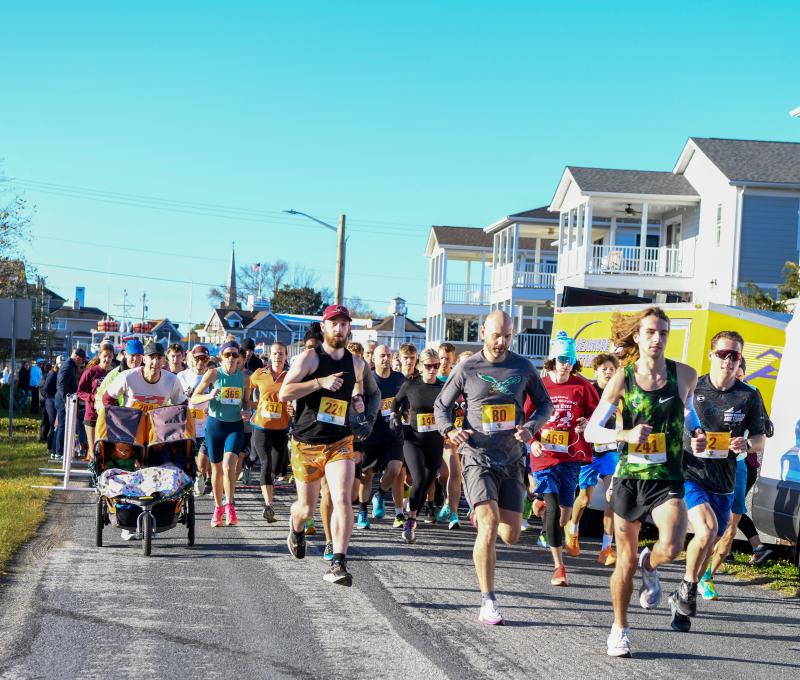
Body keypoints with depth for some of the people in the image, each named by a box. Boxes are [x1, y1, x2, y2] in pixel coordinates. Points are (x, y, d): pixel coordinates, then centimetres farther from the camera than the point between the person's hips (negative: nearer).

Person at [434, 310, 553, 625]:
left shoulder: (523, 367, 4)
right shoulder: (466, 369, -1)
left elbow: (544, 404, 13)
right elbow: (441, 405, 9)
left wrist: (531, 427, -8)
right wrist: (449, 430, -12)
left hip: (511, 459, 3)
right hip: (477, 457, -3)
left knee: (510, 535, 4)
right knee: (489, 525, -18)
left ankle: (483, 516, 42)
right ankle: (488, 603, -11)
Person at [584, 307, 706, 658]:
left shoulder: (685, 375, -1)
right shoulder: (622, 380, -6)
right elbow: (591, 431, -4)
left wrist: (697, 434, 1)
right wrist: (625, 435, -22)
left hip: (669, 478, 0)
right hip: (629, 476, 0)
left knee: (672, 546, -24)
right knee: (625, 561, 9)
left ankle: (649, 565, 14)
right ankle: (619, 630, 30)